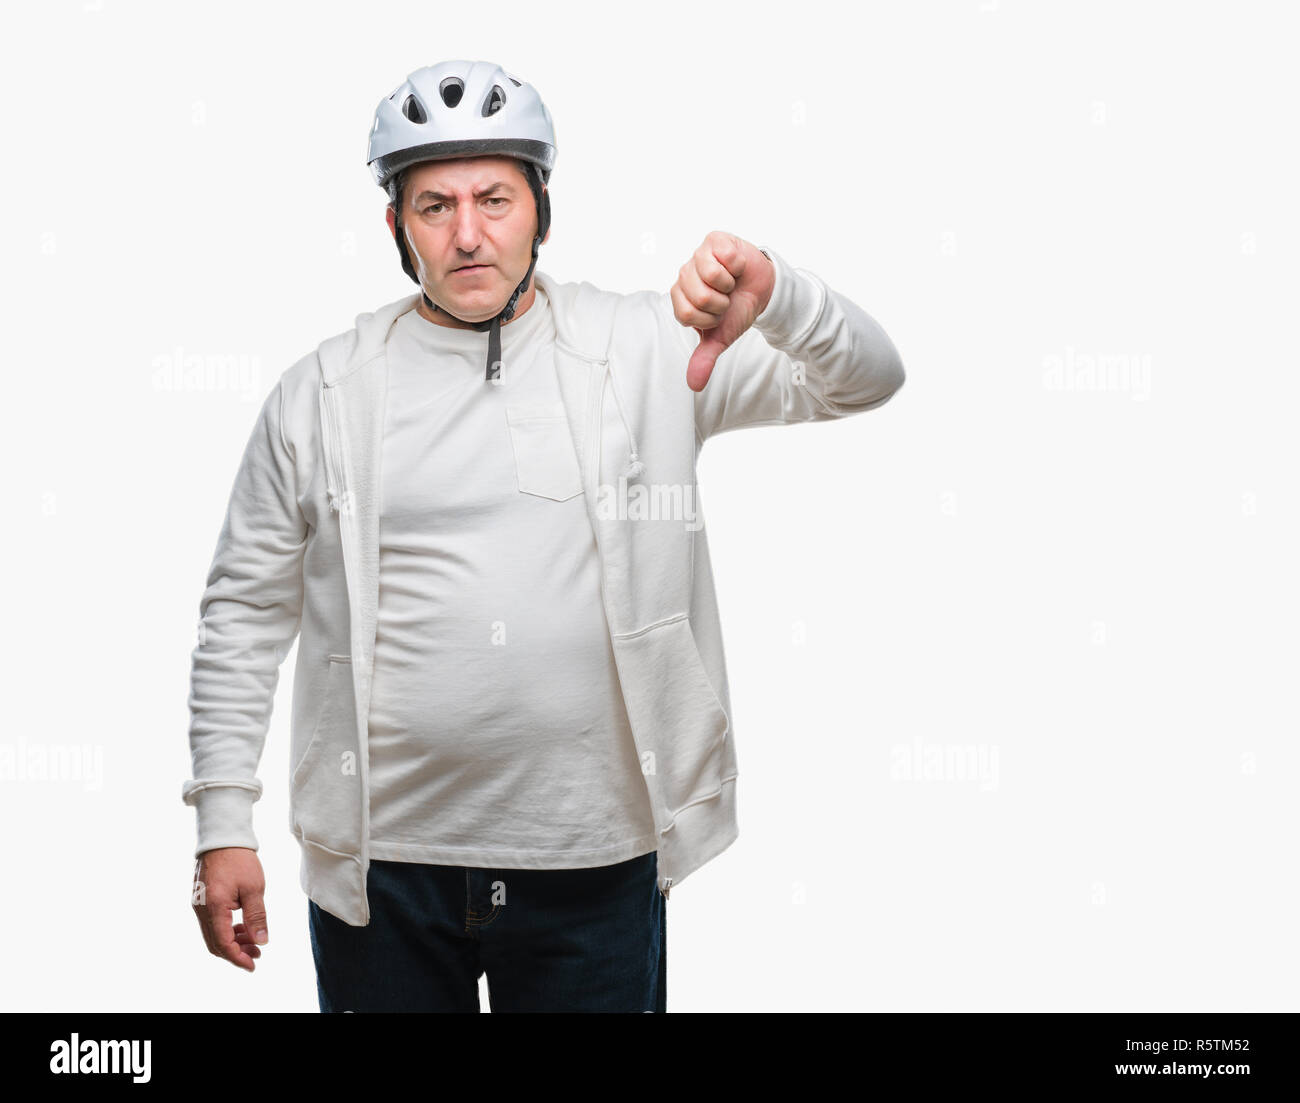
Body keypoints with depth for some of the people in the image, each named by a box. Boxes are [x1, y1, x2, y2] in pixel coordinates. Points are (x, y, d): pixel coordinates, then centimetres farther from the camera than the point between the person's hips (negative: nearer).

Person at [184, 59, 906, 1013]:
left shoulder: (648, 353, -1)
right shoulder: (323, 393, 2)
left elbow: (864, 379, -6)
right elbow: (246, 611, 5)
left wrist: (774, 295, -27)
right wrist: (224, 823, 1)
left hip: (595, 861, 0)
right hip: (381, 862, 1)